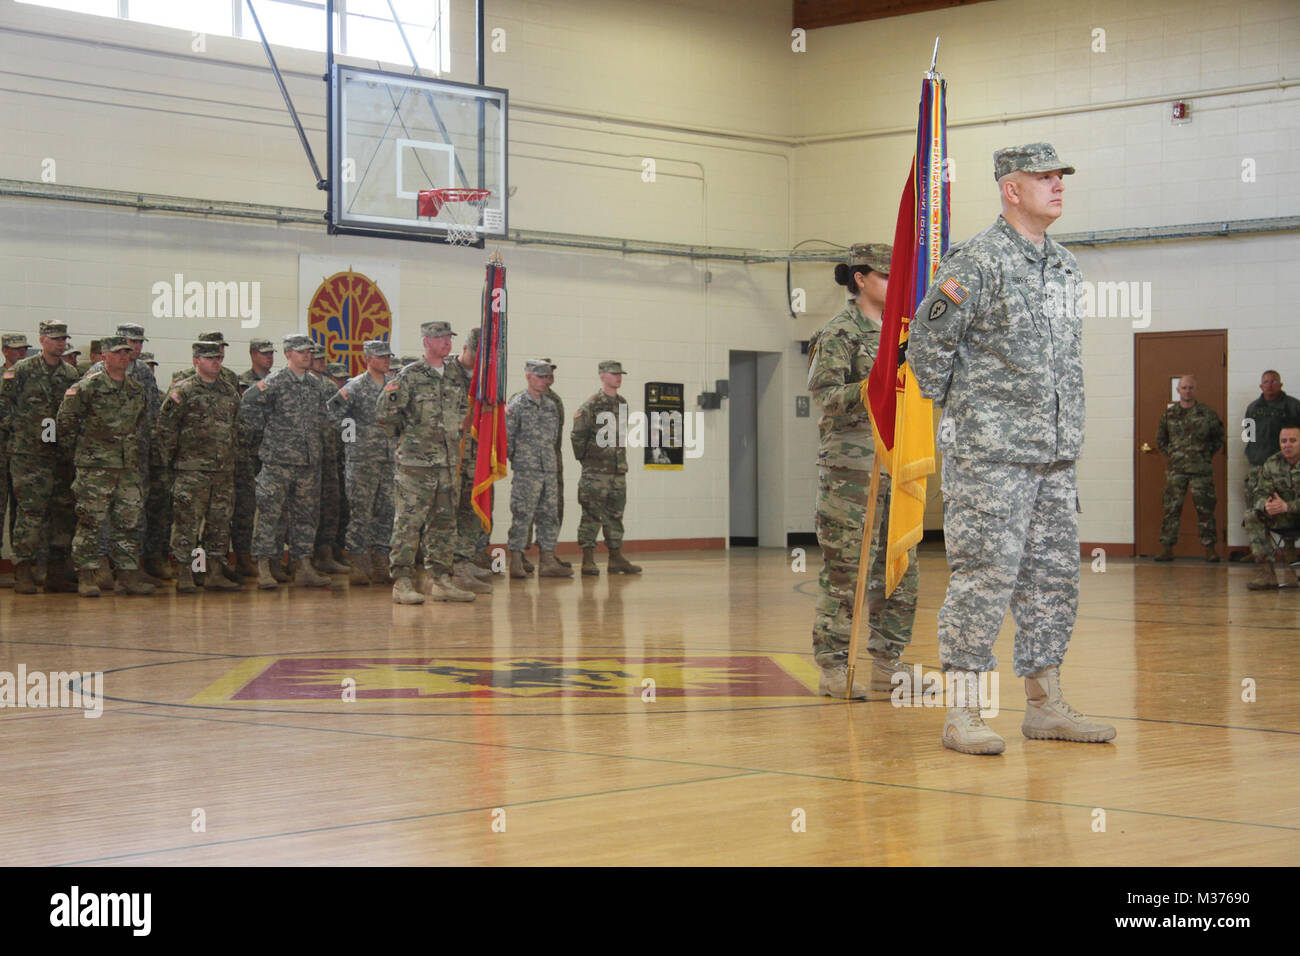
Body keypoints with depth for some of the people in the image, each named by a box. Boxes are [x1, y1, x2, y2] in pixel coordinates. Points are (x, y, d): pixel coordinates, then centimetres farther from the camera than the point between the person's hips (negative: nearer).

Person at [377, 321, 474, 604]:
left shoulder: (454, 377, 14)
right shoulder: (410, 376, -6)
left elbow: (463, 410, 28)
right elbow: (387, 413, -8)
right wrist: (405, 437, 1)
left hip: (449, 462, 7)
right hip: (416, 463, -7)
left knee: (444, 522, 9)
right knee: (409, 522, -6)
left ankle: (440, 580, 14)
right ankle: (402, 583, -5)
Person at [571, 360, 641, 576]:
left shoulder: (623, 404, 13)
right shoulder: (590, 406, -8)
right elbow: (577, 436, -7)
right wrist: (584, 459, -2)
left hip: (619, 470, 7)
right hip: (596, 471, -7)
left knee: (615, 516, 10)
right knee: (592, 516, -5)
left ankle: (616, 558, 15)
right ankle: (588, 560, -2)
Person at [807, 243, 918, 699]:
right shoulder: (839, 332, -6)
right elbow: (826, 397, -14)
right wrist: (869, 388, -28)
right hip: (851, 464, -8)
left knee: (902, 568, 7)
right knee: (847, 570, -6)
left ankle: (887, 665, 15)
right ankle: (834, 668, 0)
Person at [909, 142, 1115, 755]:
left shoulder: (1065, 267, 16)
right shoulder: (978, 260, -9)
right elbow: (928, 347, -9)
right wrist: (956, 406, -4)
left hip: (1054, 456, 8)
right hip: (988, 455, -8)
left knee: (1053, 578, 9)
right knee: (984, 576, -8)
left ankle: (1045, 705, 18)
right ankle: (962, 713, -2)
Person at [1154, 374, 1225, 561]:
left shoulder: (1206, 413, 3)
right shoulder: (1169, 414, 8)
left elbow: (1219, 437, 11)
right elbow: (1160, 439, 18)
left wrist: (1208, 454, 4)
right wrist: (1171, 454, 8)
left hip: (1201, 468, -2)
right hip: (1175, 468, 2)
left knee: (1205, 508, -1)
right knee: (1171, 508, -1)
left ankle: (1210, 549, 4)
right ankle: (1167, 548, 2)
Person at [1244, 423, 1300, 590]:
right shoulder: (1271, 464, 3)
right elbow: (1260, 493, -3)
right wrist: (1265, 505, -26)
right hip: (1283, 518, 5)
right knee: (1252, 516, -16)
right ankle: (1266, 571, -23)